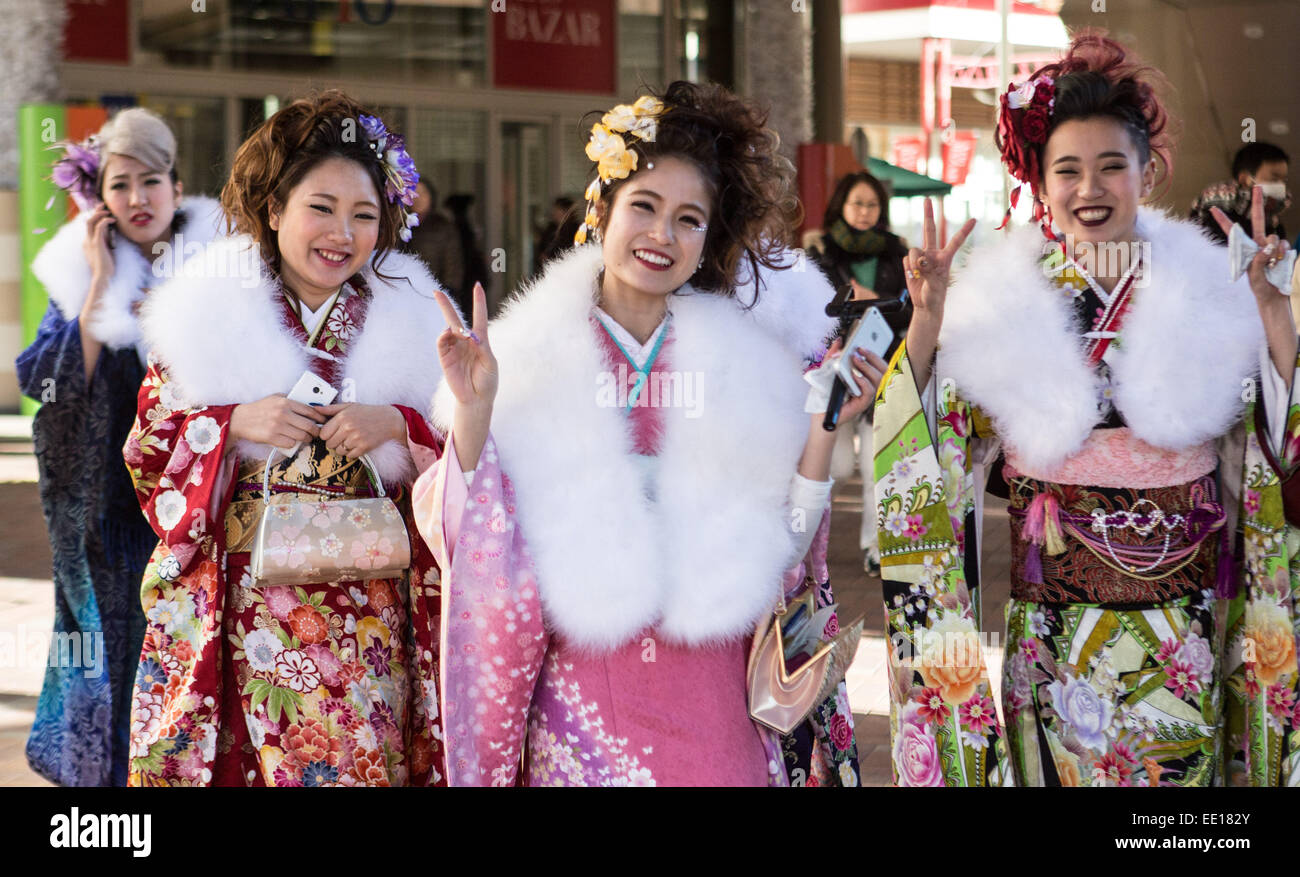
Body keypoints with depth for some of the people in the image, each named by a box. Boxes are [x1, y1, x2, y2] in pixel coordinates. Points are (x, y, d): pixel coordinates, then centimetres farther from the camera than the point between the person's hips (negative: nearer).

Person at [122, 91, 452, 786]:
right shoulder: (206, 315, 4)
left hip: (367, 620, 1)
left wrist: (399, 426, -13)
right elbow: (147, 452, 5)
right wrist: (235, 423, -11)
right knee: (240, 759, -1)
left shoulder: (413, 324, 5)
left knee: (359, 761, -1)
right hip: (238, 617, 0)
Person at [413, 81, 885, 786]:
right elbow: (478, 555, -6)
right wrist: (474, 412, -17)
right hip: (580, 699, -1)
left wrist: (823, 429, -7)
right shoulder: (529, 362, -1)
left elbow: (781, 554, 2)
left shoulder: (747, 361, 3)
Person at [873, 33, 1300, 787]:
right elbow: (930, 455, -5)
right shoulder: (1000, 301, -3)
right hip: (1053, 633, -1)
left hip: (1184, 636, 1)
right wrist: (926, 323, -17)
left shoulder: (1211, 292, -2)